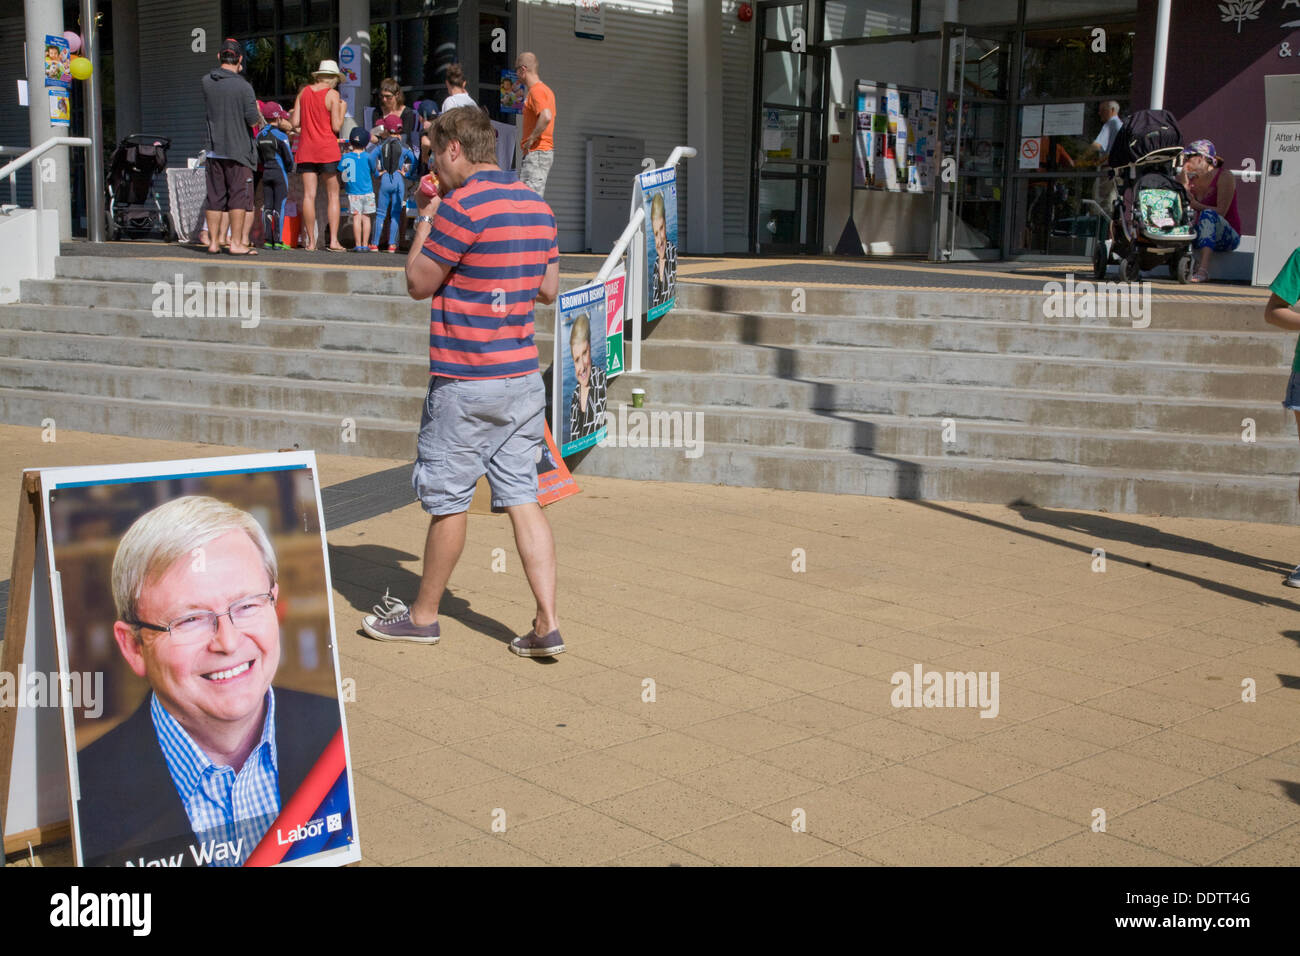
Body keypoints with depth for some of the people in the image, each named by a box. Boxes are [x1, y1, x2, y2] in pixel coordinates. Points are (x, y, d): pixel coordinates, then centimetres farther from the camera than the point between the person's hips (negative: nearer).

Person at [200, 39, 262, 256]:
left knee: (214, 197, 10)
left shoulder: (206, 82, 2)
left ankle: (214, 241, 13)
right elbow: (253, 119, -14)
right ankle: (236, 242, -2)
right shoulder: (243, 87, -12)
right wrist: (259, 117, 10)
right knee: (239, 196, 0)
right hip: (238, 148, -5)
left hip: (213, 150, 5)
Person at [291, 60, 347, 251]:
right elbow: (336, 127, -8)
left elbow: (295, 123, 7)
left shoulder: (304, 92, 8)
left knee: (309, 195, 2)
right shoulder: (332, 94, -4)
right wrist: (342, 109, 8)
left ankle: (310, 241, 2)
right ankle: (333, 241, -4)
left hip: (306, 149, 4)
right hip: (327, 149, -4)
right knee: (333, 195, 2)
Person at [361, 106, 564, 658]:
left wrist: (425, 221, 6)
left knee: (448, 502, 6)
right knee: (522, 499, 7)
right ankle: (547, 625, 3)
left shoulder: (463, 205, -16)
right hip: (523, 375, 7)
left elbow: (418, 283, -7)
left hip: (466, 383, -7)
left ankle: (423, 616, 22)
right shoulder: (537, 206, 9)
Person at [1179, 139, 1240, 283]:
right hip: (1202, 236, 6)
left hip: (1228, 237, -6)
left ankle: (1203, 269, -51)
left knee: (1208, 214, -35)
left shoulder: (1225, 176, -9)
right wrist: (1183, 174, -9)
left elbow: (1221, 211, -18)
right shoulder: (1192, 180, 9)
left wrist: (1195, 205, -19)